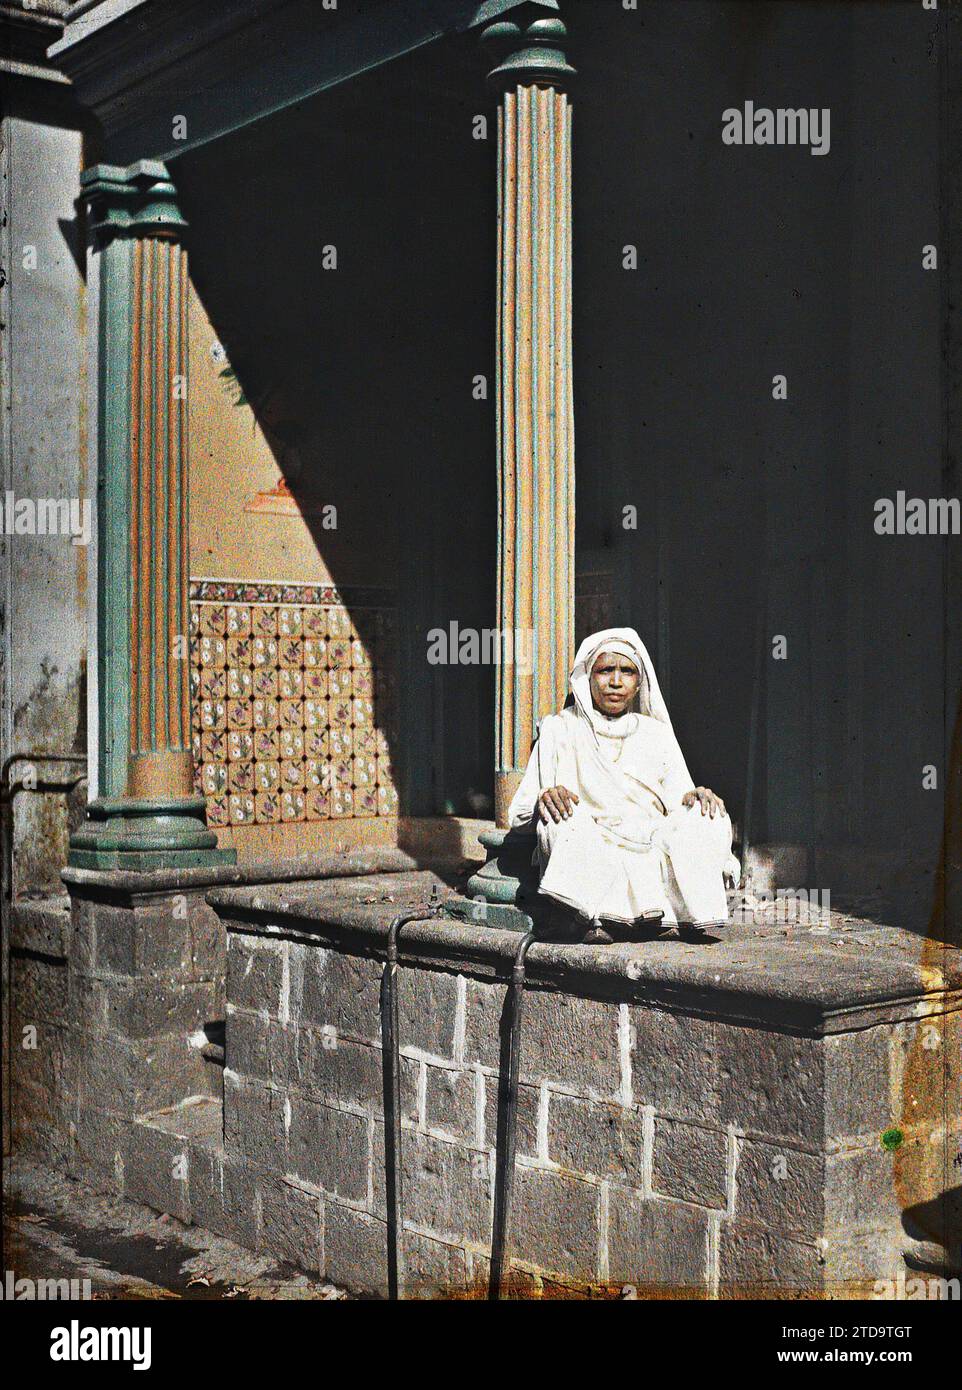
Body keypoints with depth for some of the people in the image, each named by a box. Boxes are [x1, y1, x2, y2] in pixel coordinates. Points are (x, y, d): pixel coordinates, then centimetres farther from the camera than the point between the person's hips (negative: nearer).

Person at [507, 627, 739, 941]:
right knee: (566, 819, -32)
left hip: (651, 852, 2)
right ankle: (592, 918, -40)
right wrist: (545, 797, -19)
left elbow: (680, 803, 13)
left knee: (708, 817, -22)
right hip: (587, 854, -2)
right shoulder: (560, 729, 11)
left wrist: (696, 796, -11)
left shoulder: (657, 734, 18)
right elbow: (520, 814, 5)